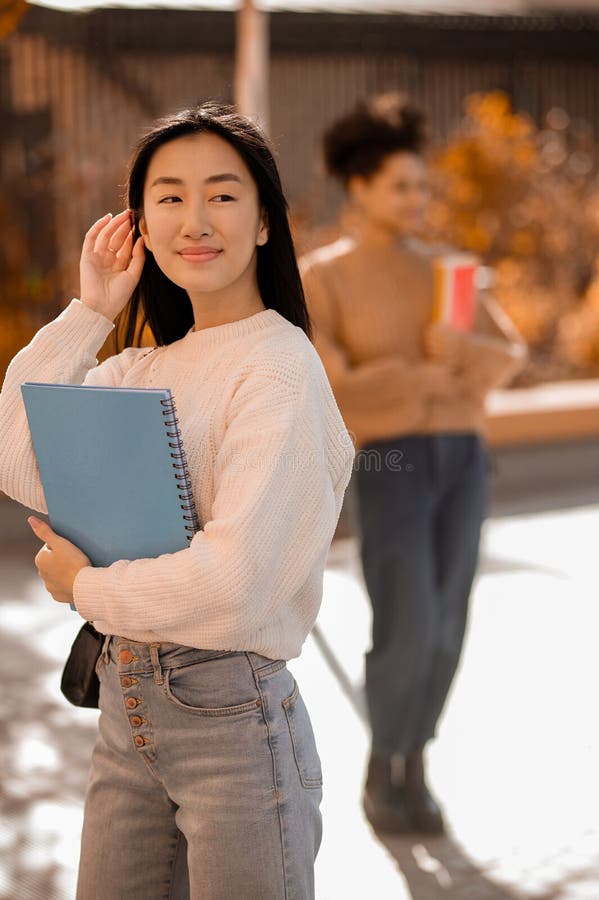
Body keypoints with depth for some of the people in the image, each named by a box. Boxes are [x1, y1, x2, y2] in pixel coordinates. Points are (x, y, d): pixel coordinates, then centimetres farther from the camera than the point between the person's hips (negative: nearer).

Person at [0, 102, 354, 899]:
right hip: (126, 702, 7)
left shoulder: (278, 367, -14)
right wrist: (88, 312, 0)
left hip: (232, 714, -7)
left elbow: (237, 580, -21)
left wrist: (86, 587, -7)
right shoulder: (139, 369, 10)